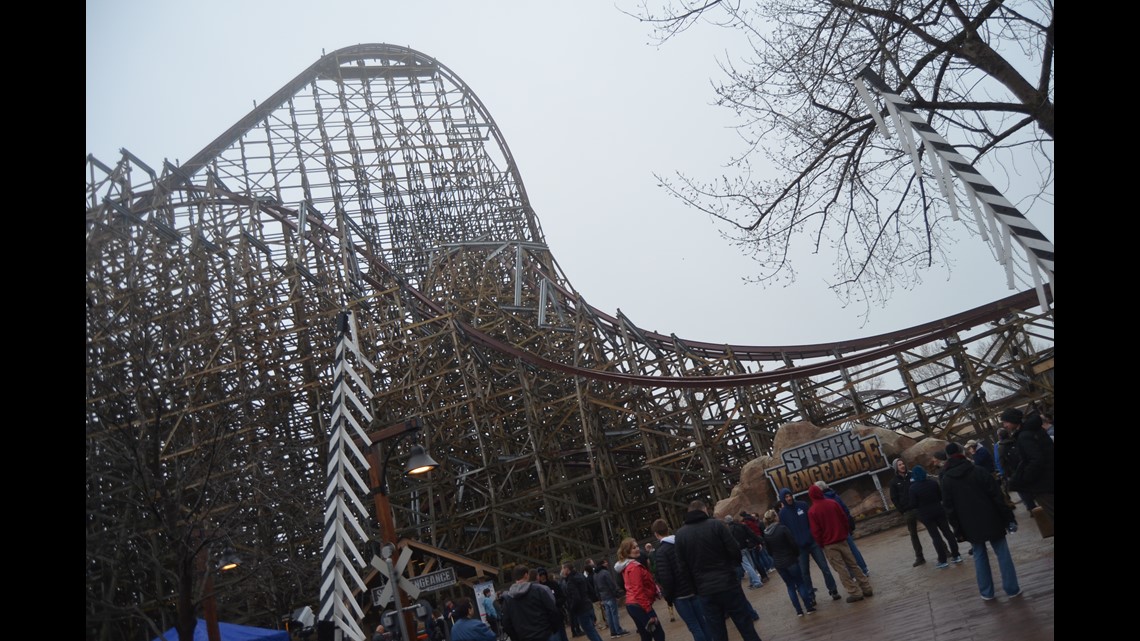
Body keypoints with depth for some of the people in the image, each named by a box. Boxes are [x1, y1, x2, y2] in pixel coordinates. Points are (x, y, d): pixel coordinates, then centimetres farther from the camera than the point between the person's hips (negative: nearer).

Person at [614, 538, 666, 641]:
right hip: (640, 605, -10)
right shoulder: (635, 566, -17)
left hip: (631, 604, 10)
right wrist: (648, 609, -22)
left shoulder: (627, 566, 15)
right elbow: (638, 590, -22)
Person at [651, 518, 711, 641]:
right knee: (703, 623, 13)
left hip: (680, 595, -6)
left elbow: (666, 578, -20)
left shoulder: (661, 552, -15)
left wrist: (668, 597, -6)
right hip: (694, 589, 6)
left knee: (694, 627, 1)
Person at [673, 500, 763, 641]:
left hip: (705, 592, 2)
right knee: (747, 629, 8)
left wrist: (696, 585, 12)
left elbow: (682, 568, 0)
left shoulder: (680, 535, 1)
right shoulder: (716, 525, -4)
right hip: (728, 584, -2)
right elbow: (735, 551, -5)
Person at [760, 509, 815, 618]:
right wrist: (797, 554, 5)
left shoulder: (766, 534, -1)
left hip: (778, 563, 4)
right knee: (800, 583, 11)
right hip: (790, 560, -4)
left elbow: (769, 551, 6)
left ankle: (798, 610, 15)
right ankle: (809, 607, 14)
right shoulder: (783, 528, -15)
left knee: (790, 586, 15)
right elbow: (794, 543, -14)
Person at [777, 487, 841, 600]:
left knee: (824, 567, 1)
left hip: (813, 542, 1)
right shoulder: (783, 513, -3)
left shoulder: (802, 505, 0)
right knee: (805, 572, 7)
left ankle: (833, 590, 14)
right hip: (799, 547, 0)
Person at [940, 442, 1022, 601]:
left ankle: (986, 592, 14)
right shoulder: (979, 471, -7)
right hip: (991, 521, -1)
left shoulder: (946, 480, -1)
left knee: (979, 555, 12)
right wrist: (1009, 518, -5)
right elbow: (997, 497, -8)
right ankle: (1012, 589, 9)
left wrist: (959, 528, 9)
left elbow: (949, 507, 1)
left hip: (970, 525, 2)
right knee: (1002, 553, 8)